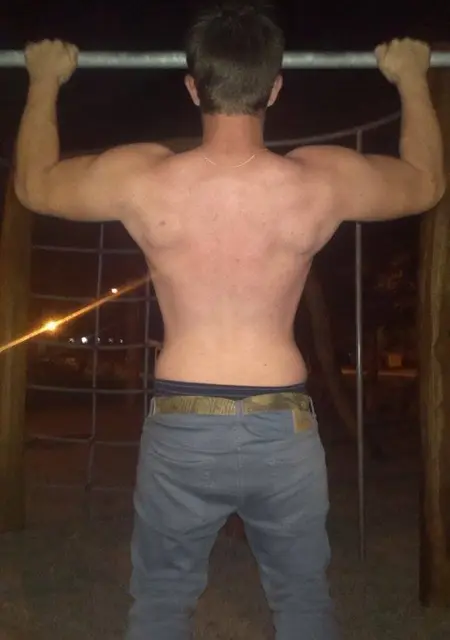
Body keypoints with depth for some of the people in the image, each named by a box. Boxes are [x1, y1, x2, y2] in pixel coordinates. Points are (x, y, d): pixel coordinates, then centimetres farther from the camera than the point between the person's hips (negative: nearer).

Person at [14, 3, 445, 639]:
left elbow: (32, 182, 11)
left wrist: (45, 82, 26)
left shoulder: (141, 179, -10)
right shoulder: (324, 181, -8)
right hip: (285, 427, 1)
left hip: (181, 427, 0)